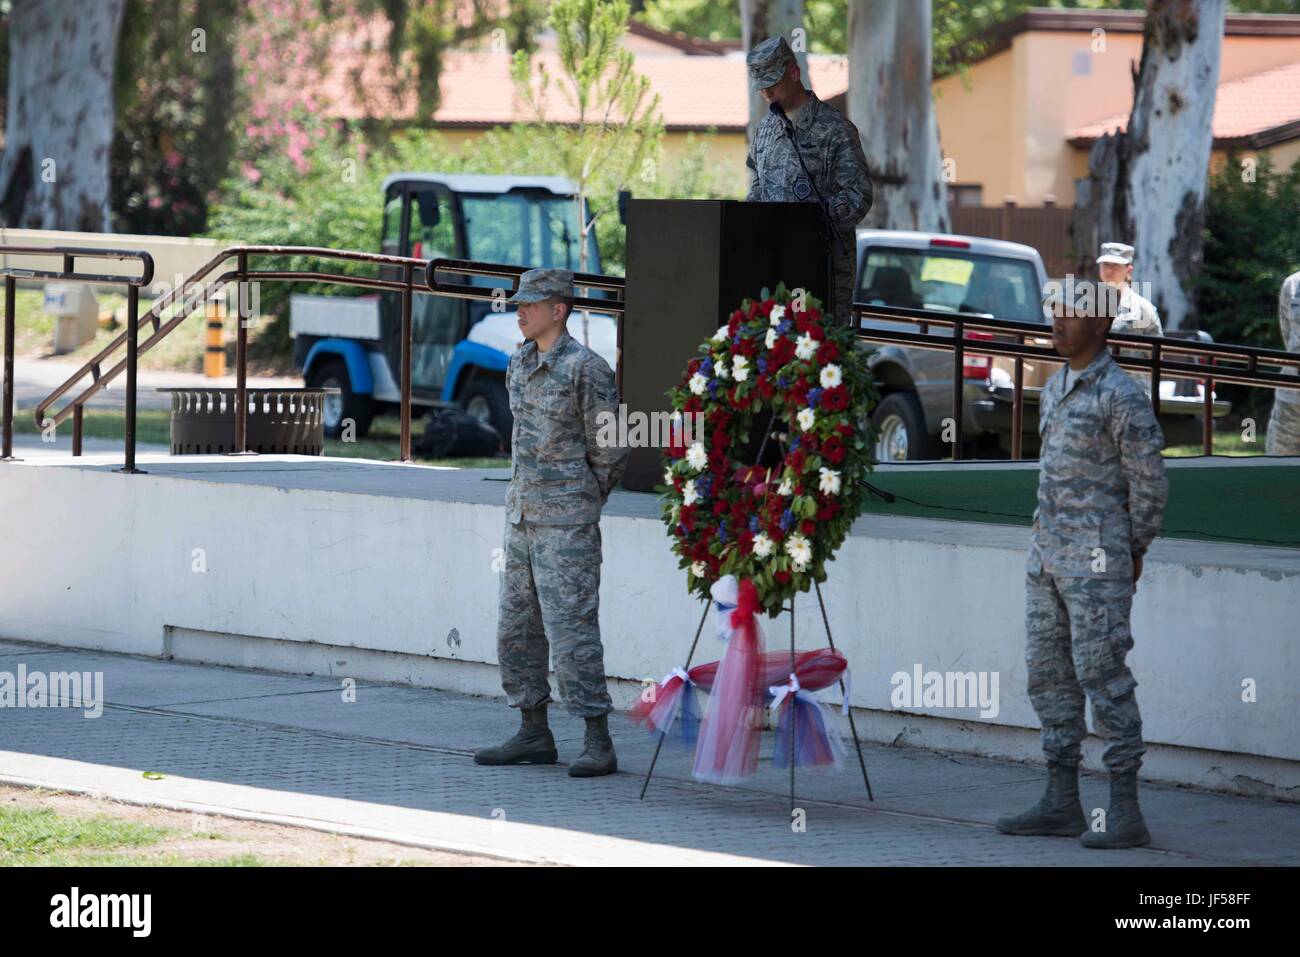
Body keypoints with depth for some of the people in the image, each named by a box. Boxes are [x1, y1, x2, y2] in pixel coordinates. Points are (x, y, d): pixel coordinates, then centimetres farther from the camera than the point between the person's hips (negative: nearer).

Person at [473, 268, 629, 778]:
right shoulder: (519, 363, 10)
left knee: (571, 627, -11)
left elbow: (610, 449, -8)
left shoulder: (586, 368, -13)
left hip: (566, 523, -8)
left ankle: (598, 744, -8)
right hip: (522, 516, 8)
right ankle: (534, 734, 19)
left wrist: (582, 502, 3)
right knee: (517, 629, 11)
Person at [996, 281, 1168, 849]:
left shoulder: (1121, 396, -13)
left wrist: (1134, 553, -2)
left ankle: (1126, 812, -7)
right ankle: (1061, 803, 16)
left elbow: (1149, 482, -10)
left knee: (1102, 675, -9)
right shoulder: (1056, 389, 14)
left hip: (1098, 560, -9)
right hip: (1048, 555, 9)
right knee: (1049, 673, 9)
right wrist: (1049, 538, 15)